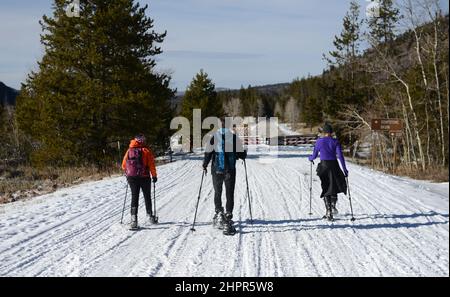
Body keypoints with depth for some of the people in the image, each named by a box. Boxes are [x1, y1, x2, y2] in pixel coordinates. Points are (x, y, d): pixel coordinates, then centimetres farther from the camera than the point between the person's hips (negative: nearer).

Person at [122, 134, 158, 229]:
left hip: (131, 177, 3)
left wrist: (128, 173, 25)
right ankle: (150, 216, 22)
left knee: (134, 197, 7)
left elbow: (124, 165, 9)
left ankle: (134, 218, -5)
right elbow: (151, 164, -7)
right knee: (147, 197, 13)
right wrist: (154, 175, 3)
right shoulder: (146, 150, -4)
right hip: (144, 177, -2)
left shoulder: (129, 151, 6)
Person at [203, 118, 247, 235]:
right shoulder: (234, 136, -4)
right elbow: (242, 155, -2)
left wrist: (205, 165, 15)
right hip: (230, 170, -1)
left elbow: (208, 153, -2)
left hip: (217, 170, 1)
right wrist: (244, 154, 22)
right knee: (230, 194, 3)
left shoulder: (214, 136, -3)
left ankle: (218, 212, 4)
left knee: (217, 192, 18)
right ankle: (228, 218, -5)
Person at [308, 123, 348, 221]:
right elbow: (340, 156, -9)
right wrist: (345, 169, -6)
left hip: (323, 166, 0)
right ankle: (333, 206, 5)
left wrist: (310, 158, 30)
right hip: (334, 166, 0)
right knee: (335, 186, 23)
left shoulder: (319, 141, -1)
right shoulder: (335, 142, -2)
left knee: (326, 188, 8)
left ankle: (328, 212, -1)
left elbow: (314, 155, 6)